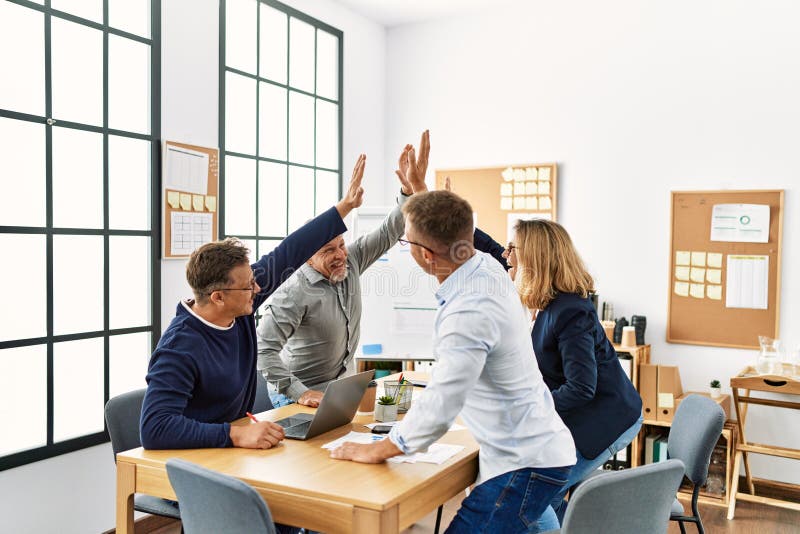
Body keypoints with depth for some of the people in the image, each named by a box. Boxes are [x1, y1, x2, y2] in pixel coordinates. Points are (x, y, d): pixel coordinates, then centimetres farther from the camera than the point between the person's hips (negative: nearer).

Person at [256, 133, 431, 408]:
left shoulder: (351, 260, -4)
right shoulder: (295, 292, -23)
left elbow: (389, 232, -6)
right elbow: (264, 348, -25)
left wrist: (412, 190, -20)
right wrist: (298, 393, -28)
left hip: (339, 385, 6)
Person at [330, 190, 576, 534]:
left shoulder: (468, 312, -29)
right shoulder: (488, 268, -1)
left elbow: (438, 408, -27)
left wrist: (377, 451, -13)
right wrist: (417, 190, 29)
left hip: (525, 464, -10)